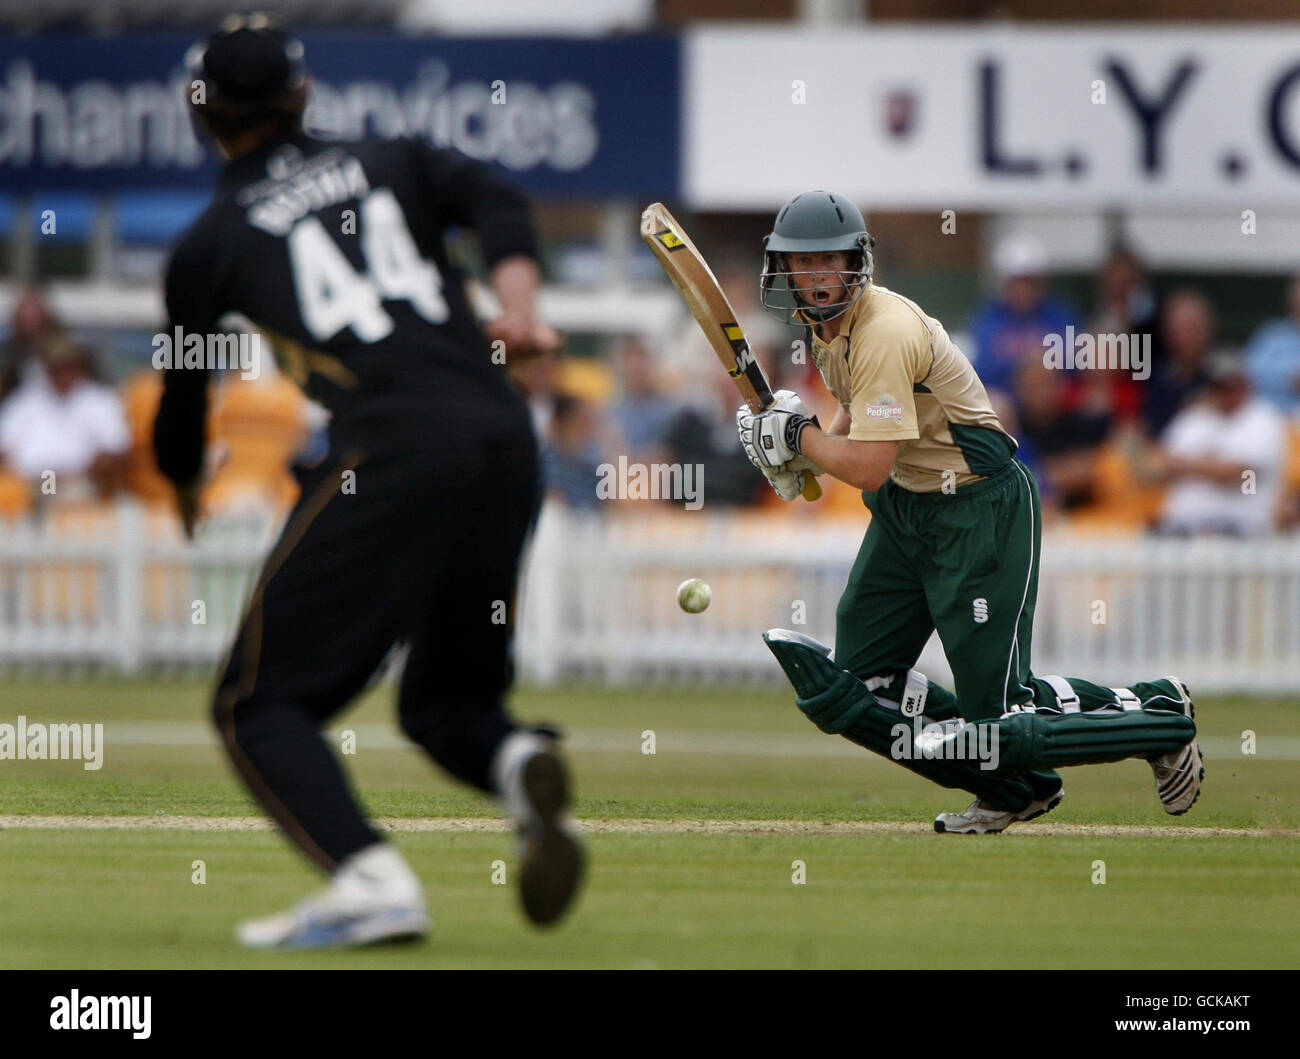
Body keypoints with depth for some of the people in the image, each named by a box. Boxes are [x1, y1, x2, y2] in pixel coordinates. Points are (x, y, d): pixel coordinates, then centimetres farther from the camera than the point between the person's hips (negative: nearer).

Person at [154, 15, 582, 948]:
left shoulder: (214, 240, 17)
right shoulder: (393, 165, 25)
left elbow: (185, 397, 26)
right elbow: (495, 200, 6)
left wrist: (186, 492, 46)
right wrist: (519, 302, -10)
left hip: (392, 446, -5)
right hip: (506, 437, 5)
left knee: (259, 702, 1)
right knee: (447, 702, 20)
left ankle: (372, 880, -23)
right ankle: (519, 762, -16)